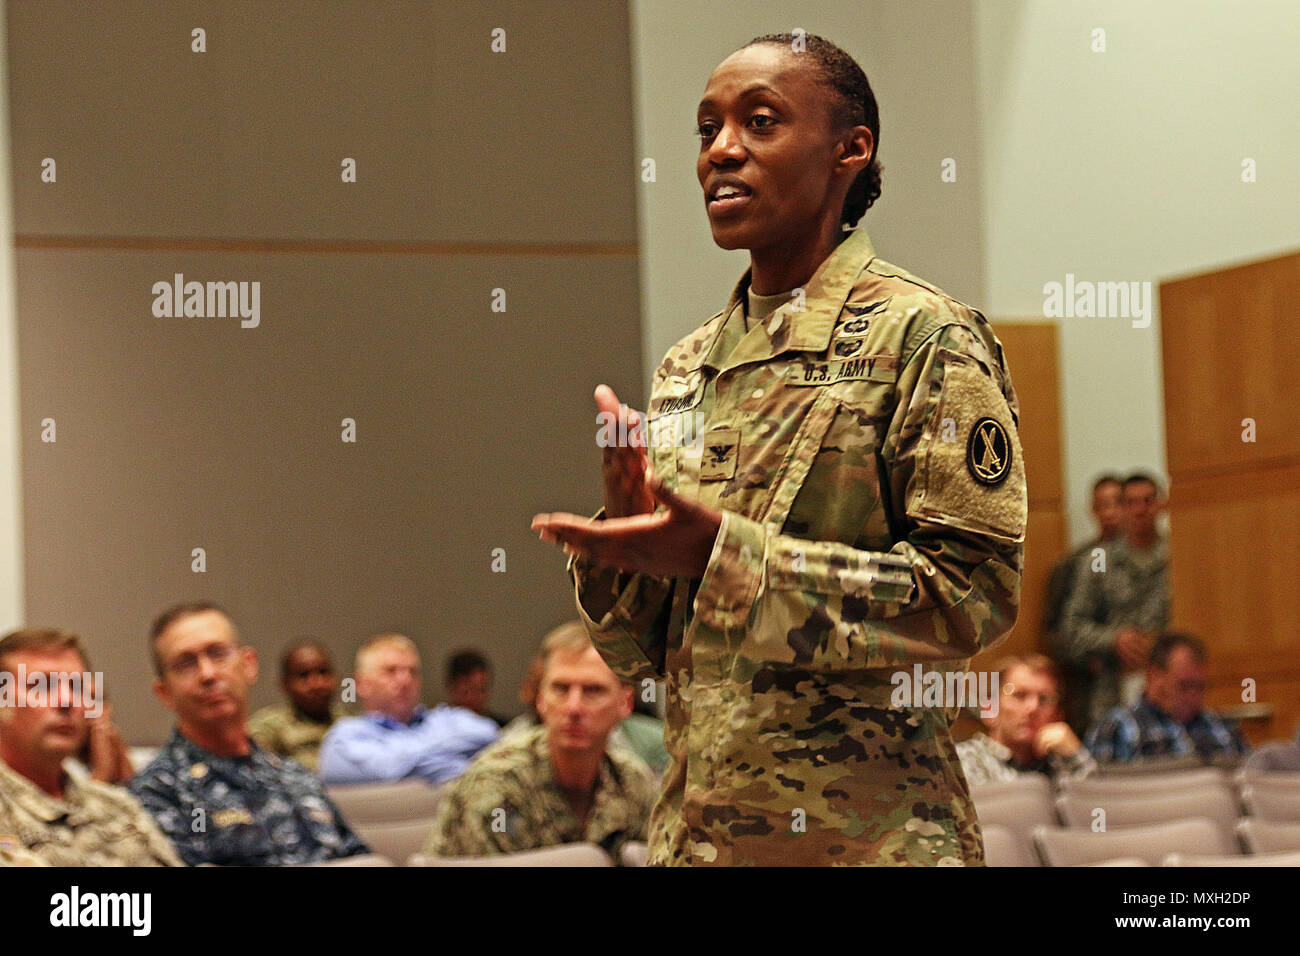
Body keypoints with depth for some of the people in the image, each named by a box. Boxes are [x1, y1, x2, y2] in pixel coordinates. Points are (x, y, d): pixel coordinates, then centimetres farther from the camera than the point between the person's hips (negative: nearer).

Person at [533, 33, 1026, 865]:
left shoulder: (923, 336, -6)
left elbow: (974, 594, -16)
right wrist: (628, 534, -9)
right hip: (695, 828, 6)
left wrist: (723, 553, -21)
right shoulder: (687, 368, 12)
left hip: (863, 835, -6)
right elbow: (631, 651, 13)